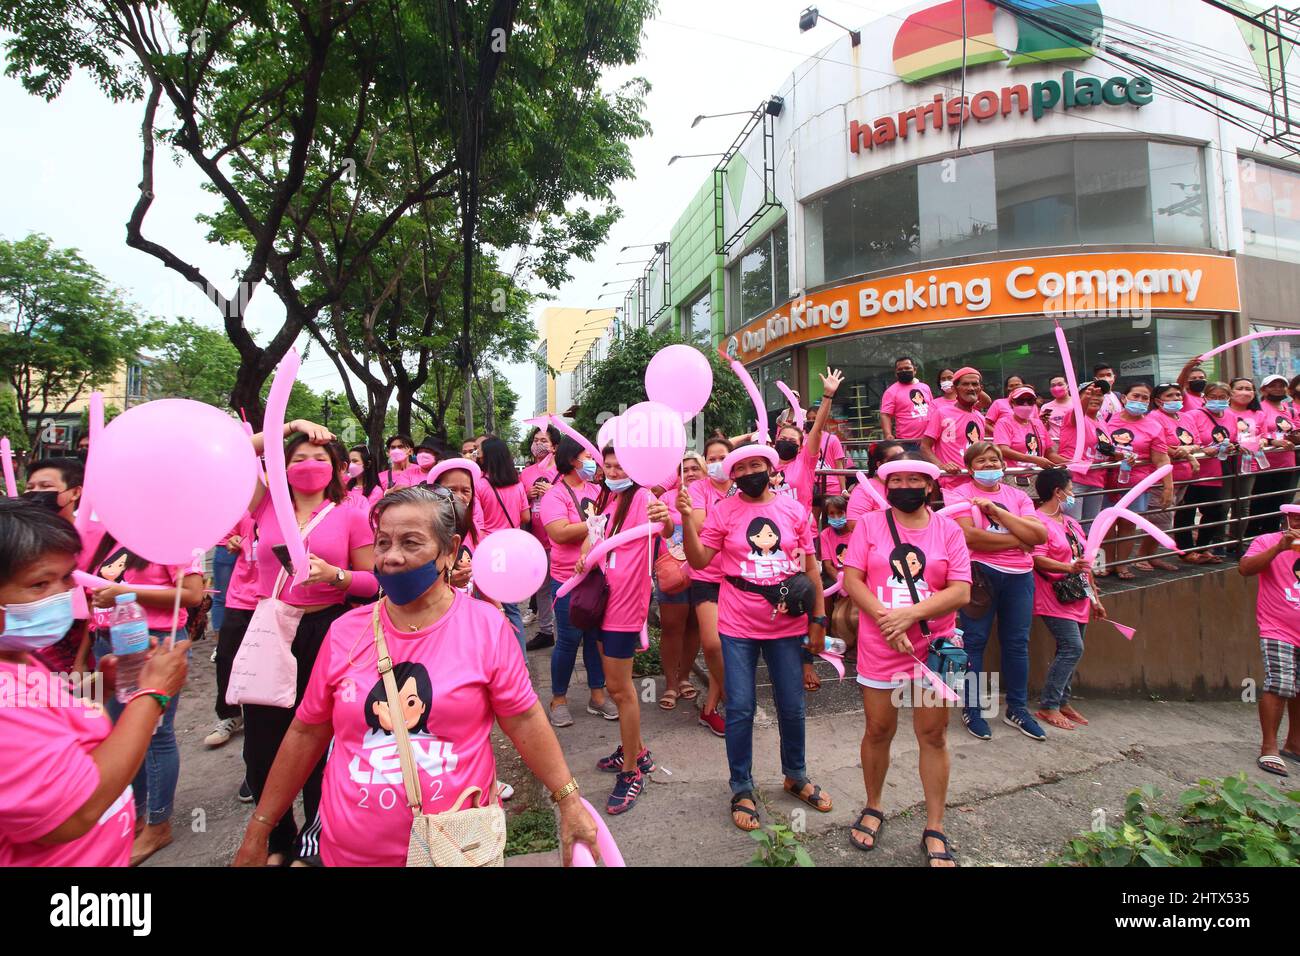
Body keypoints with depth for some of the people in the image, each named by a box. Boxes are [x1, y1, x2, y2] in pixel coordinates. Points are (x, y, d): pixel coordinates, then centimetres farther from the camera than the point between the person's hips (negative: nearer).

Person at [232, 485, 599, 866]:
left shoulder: (487, 626, -11)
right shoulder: (344, 632, -3)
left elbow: (524, 721, -7)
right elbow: (306, 733, 5)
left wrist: (569, 801, -7)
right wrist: (257, 833, 10)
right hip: (349, 850, 3)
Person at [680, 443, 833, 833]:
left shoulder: (795, 510, 1)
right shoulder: (722, 511, -3)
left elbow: (810, 567, 6)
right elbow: (699, 560, -7)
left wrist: (818, 620, 5)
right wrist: (686, 518, -20)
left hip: (787, 625, 2)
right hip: (738, 627, -1)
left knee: (792, 706, 14)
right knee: (740, 709, 5)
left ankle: (796, 775, 39)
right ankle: (741, 789, 25)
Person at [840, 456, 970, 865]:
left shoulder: (948, 530, 0)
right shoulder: (869, 524, -1)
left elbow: (961, 591, -7)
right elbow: (851, 580, -6)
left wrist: (909, 614, -18)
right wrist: (886, 620, -17)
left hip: (934, 647, 1)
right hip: (879, 648, 0)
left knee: (933, 735, 8)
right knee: (878, 731, 11)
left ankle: (934, 829, 24)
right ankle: (873, 807, 34)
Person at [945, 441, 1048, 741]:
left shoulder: (1018, 496, 12)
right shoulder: (960, 494, 0)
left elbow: (1040, 535, -3)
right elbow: (969, 535, -16)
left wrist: (997, 511, -12)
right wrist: (1018, 540, -8)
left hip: (1019, 576, 4)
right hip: (980, 573, -4)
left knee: (1017, 643, 11)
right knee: (974, 641, 1)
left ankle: (1017, 708, 27)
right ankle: (972, 709, 15)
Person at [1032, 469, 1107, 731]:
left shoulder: (1071, 522, 18)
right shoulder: (1039, 521, -11)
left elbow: (1084, 562, 22)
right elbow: (1038, 560, -20)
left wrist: (1095, 598, 22)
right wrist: (1069, 567, -33)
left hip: (1078, 599, 9)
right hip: (1055, 599, -9)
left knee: (1069, 651, 9)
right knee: (1072, 648, -14)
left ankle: (1062, 702, 21)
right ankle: (1048, 707, -5)